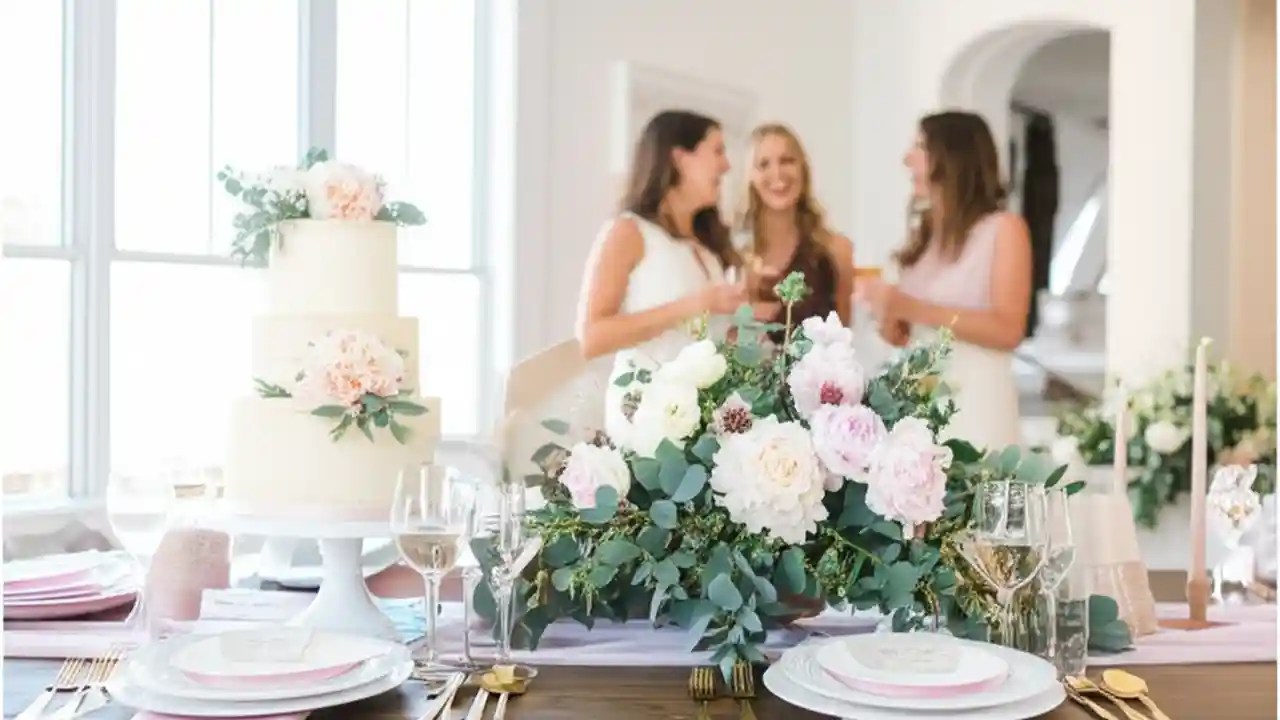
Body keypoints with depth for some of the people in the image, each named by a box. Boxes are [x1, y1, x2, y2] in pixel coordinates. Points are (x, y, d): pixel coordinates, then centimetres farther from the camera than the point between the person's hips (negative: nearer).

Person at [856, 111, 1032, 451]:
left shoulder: (1003, 228, -1)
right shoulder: (921, 235, 15)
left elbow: (1008, 330, -12)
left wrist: (912, 308, -16)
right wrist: (889, 318, -6)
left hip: (975, 403, -5)